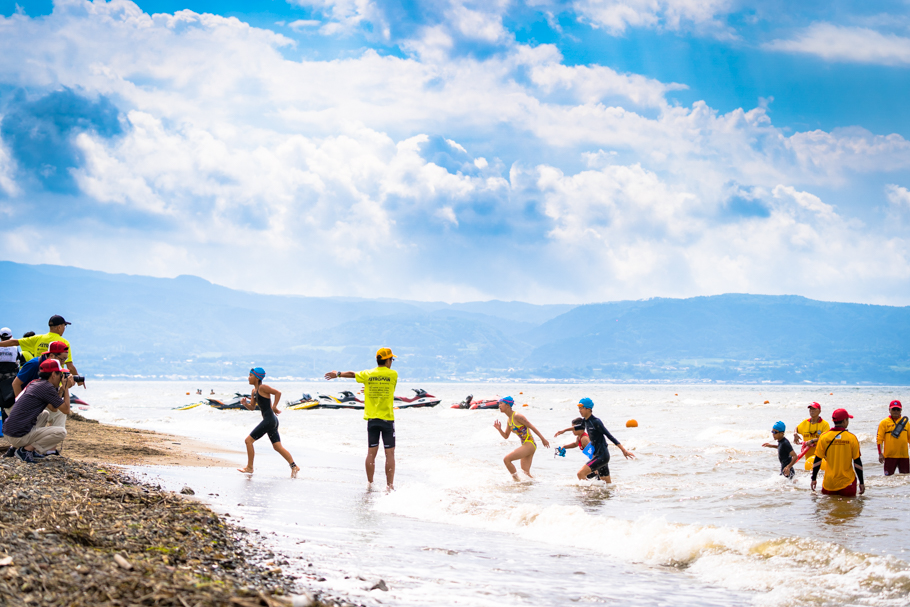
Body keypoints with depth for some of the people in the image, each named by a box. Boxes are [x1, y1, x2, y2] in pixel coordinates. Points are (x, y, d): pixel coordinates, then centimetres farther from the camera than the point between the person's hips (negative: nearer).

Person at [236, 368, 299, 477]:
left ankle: (249, 468, 4)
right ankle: (294, 466, 7)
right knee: (277, 446, 9)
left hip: (269, 420, -10)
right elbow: (252, 407, 19)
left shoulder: (262, 388, -12)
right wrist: (245, 404, 0)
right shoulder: (254, 391, 16)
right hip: (271, 420, 10)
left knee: (248, 440, -4)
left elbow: (278, 393, -19)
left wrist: (274, 407, -19)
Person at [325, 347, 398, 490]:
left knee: (371, 452, 9)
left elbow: (352, 374, 15)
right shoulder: (393, 374, -2)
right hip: (387, 419, -3)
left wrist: (338, 374, 33)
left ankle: (369, 483, 14)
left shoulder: (368, 374, 3)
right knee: (390, 453, 0)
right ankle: (390, 485, -2)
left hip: (372, 419, 3)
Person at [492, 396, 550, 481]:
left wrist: (543, 439, -10)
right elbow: (506, 436, 20)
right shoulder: (509, 420, 14)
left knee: (506, 459, -14)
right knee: (526, 473, 9)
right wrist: (499, 429, 0)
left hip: (529, 444, -9)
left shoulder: (516, 416, -13)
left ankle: (517, 480, -6)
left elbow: (531, 426, -12)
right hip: (525, 445, 9)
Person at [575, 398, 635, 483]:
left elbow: (609, 436, -17)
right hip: (597, 454, 9)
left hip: (602, 455, -9)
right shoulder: (585, 421, 6)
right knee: (608, 484, 14)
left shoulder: (596, 422, -17)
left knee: (581, 473, -17)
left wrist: (624, 451, -16)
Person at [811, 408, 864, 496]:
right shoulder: (851, 437, -6)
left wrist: (813, 479, 11)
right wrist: (861, 482, 4)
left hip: (829, 482, 1)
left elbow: (817, 460, 1)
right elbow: (857, 462, -3)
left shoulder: (824, 437, -2)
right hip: (847, 482, -1)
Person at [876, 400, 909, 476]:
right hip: (890, 455, -3)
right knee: (888, 475, -2)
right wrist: (880, 453, -10)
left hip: (904, 455, 3)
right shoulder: (884, 422, -2)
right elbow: (879, 439, -4)